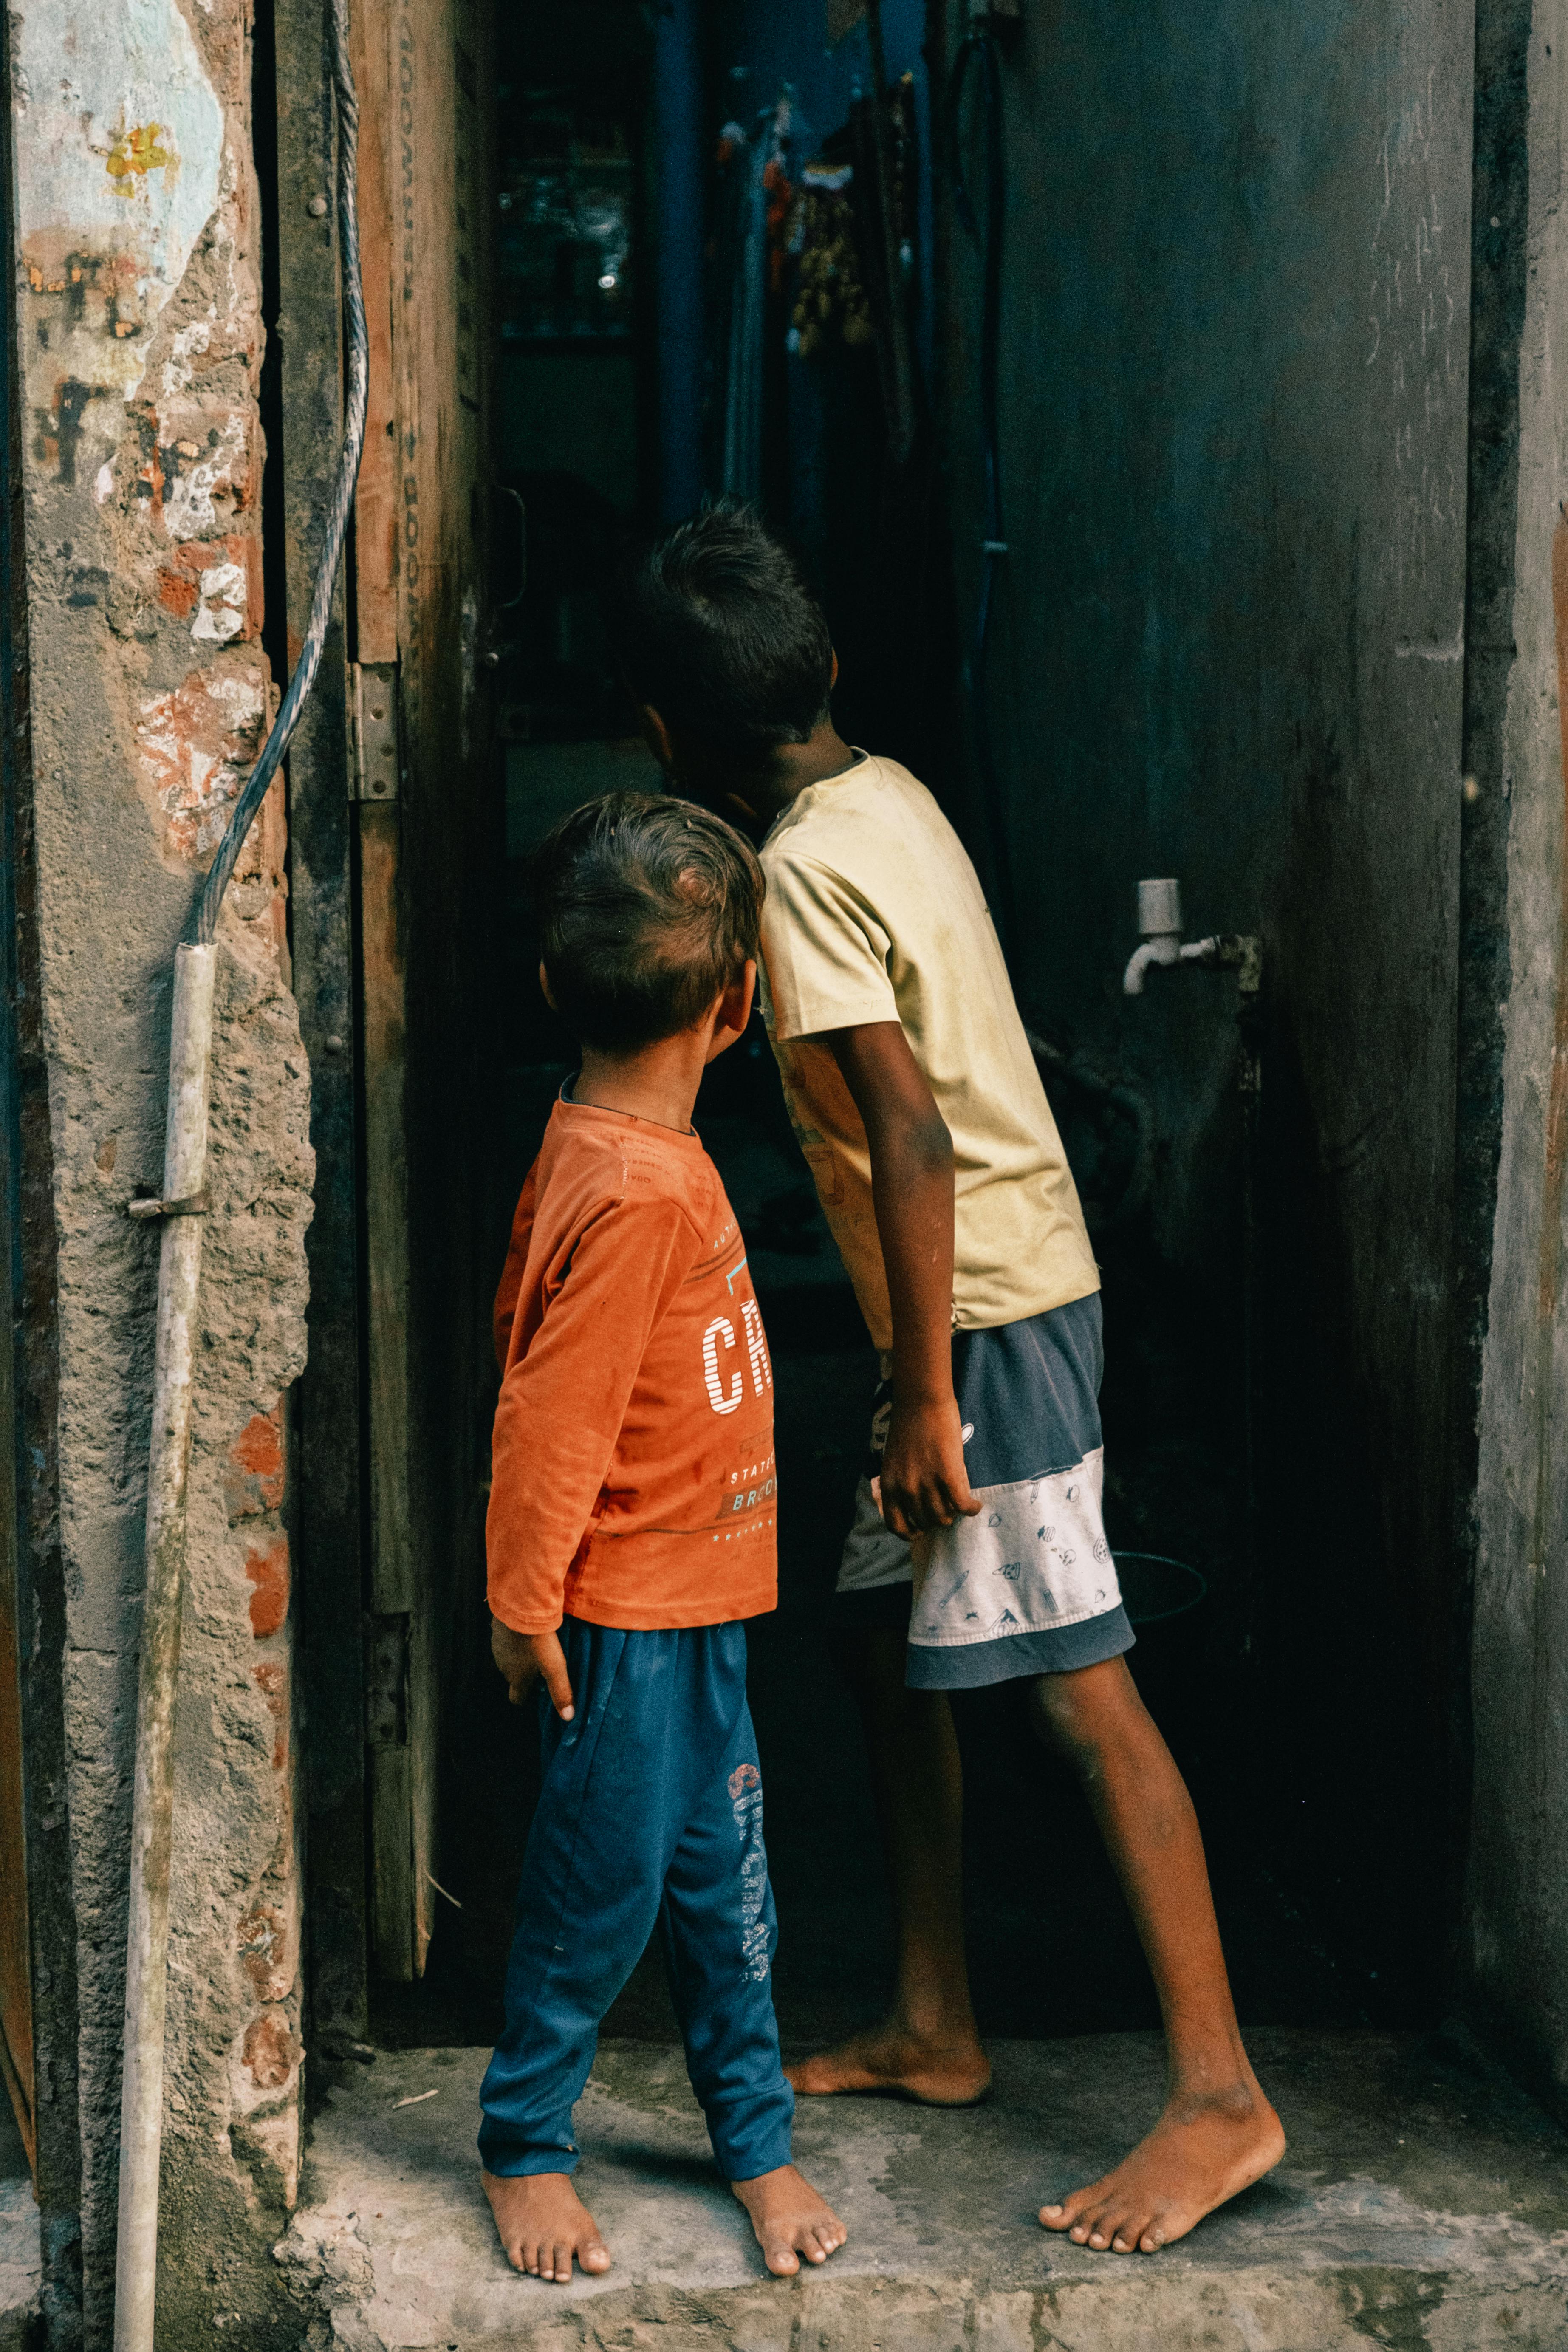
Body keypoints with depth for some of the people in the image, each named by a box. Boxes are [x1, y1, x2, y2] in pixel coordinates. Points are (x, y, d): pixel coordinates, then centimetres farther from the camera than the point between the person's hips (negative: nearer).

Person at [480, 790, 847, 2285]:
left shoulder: (594, 1150, 5)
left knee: (719, 1872, 15)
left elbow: (527, 1342, 15)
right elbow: (548, 1415, -22)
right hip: (629, 1618, -9)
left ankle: (757, 2139, 27)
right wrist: (523, 1603, -13)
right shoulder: (636, 1188, -24)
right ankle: (524, 2144, 23)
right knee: (603, 1887, 5)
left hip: (694, 1605, 9)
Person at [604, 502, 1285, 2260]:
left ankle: (1221, 2097, -8)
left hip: (989, 1315, -10)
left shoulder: (803, 870, -19)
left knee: (1079, 1687, -10)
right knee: (886, 1642, 16)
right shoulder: (881, 793, 10)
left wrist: (925, 1392, -22)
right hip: (992, 1299, 10)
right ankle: (934, 2030, 25)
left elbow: (912, 1131, -25)